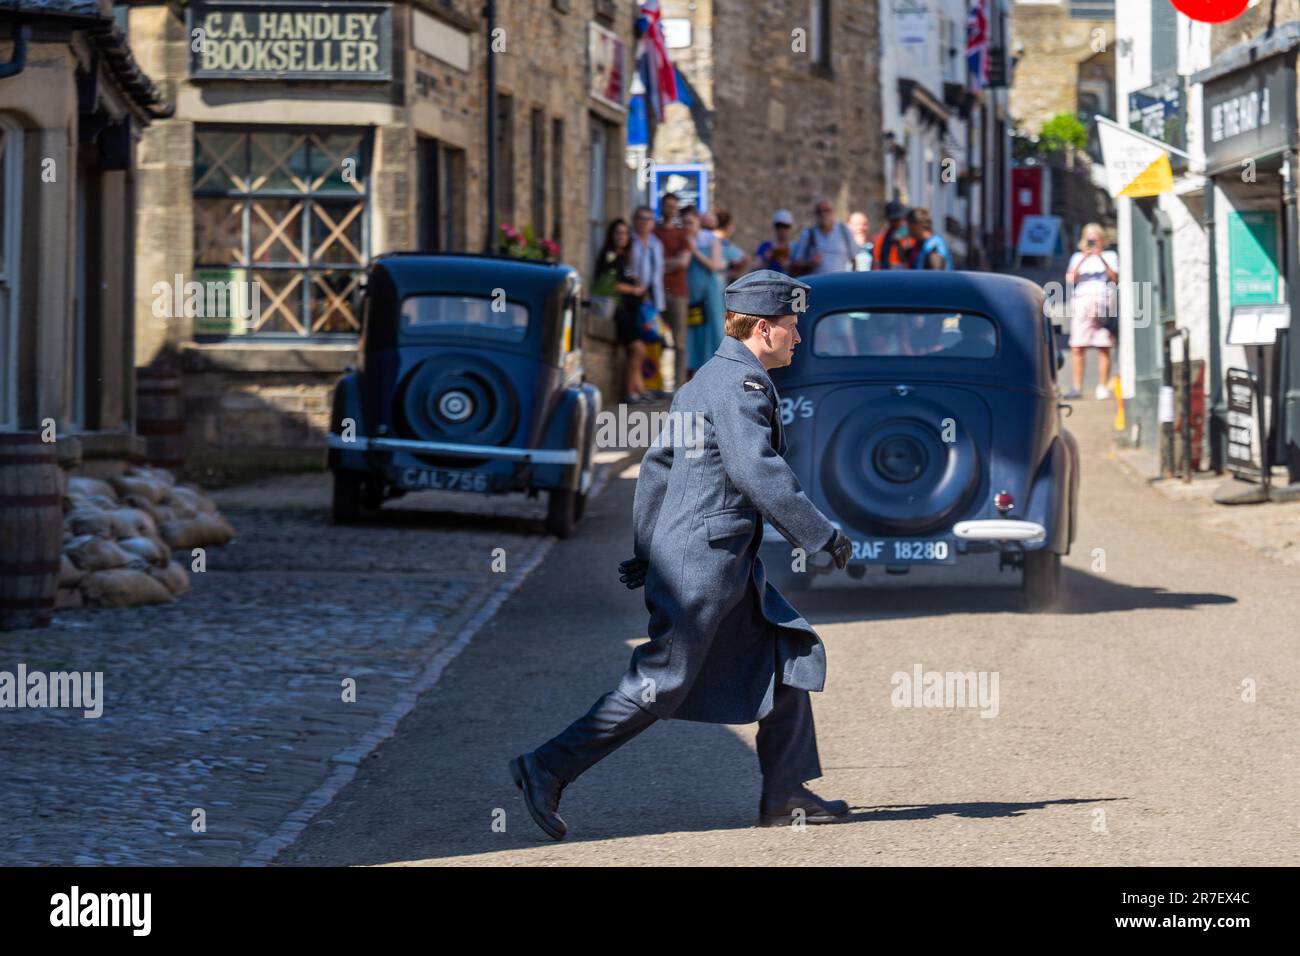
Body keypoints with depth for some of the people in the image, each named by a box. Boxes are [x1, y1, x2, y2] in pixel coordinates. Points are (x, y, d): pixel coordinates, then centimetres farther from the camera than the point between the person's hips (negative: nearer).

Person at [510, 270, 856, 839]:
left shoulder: (704, 382, 18)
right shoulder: (739, 381, -14)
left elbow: (657, 467, 21)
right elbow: (757, 470, -24)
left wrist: (644, 553, 24)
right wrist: (824, 536, -19)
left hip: (729, 565, 10)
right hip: (702, 561, -10)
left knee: (789, 654, 10)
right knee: (660, 685, -7)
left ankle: (786, 796, 12)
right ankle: (547, 770, -2)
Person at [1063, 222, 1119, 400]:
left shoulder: (1110, 256, 16)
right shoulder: (1077, 257, 20)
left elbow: (1115, 278, 0)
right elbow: (1070, 280, 5)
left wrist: (1101, 258, -9)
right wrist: (1083, 260, -5)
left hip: (1103, 300, -1)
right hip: (1081, 300, 1)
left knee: (1104, 348, -7)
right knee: (1077, 347, -7)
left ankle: (1103, 387, -5)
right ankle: (1077, 387, -3)